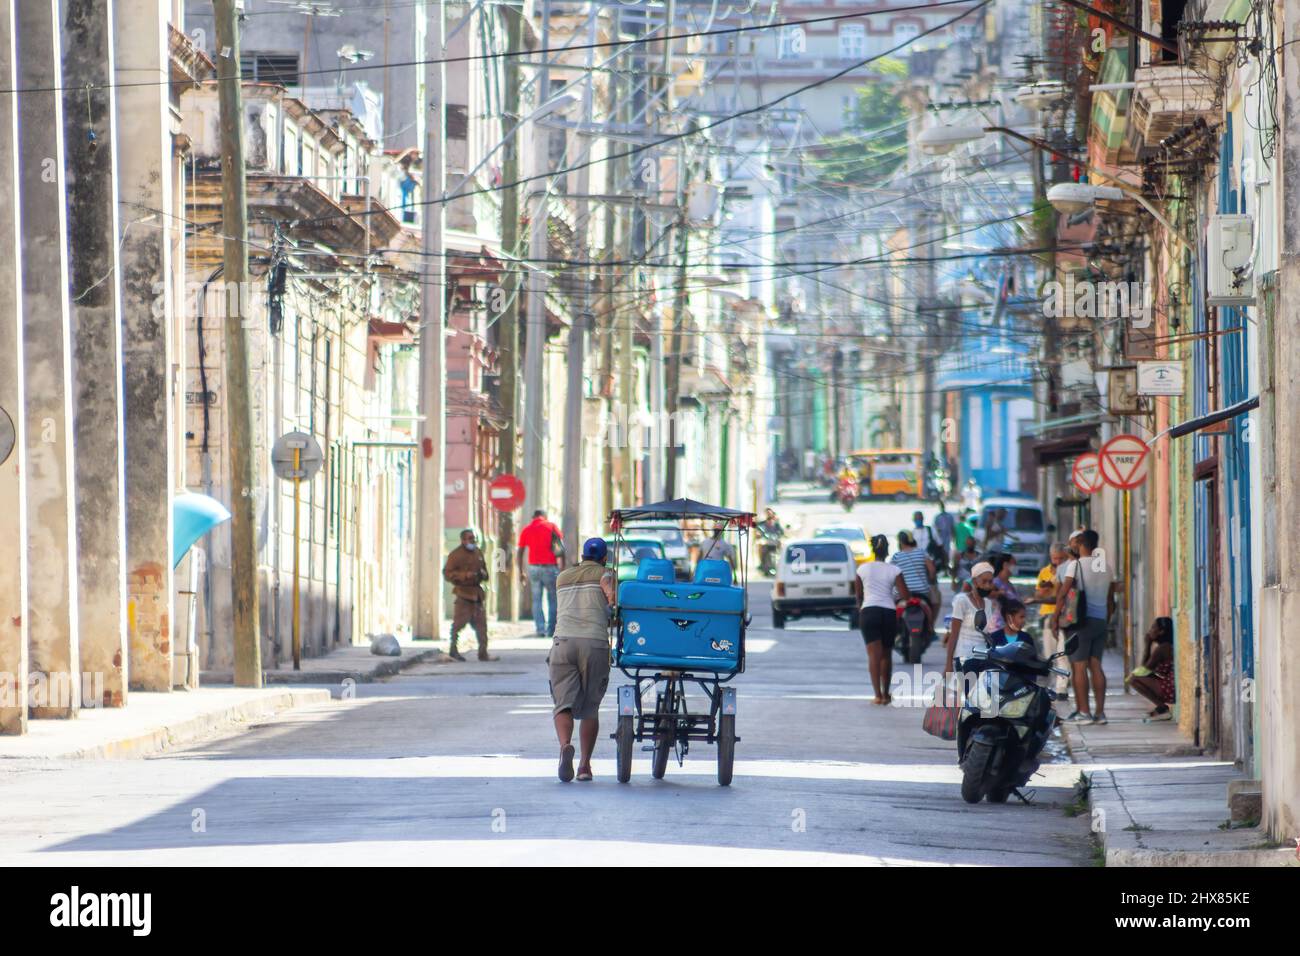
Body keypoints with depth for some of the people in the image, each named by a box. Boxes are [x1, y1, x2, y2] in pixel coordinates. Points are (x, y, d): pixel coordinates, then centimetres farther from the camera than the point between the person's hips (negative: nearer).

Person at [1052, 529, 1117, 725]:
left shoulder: (1075, 565, -8)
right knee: (1095, 666, 8)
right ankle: (1100, 712, 4)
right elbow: (1111, 599, 14)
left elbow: (1063, 593, -12)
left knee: (1079, 666, -3)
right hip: (1101, 621, 6)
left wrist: (1056, 616, -3)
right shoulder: (1106, 567, 10)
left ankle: (1084, 712, -6)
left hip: (1081, 621, -6)